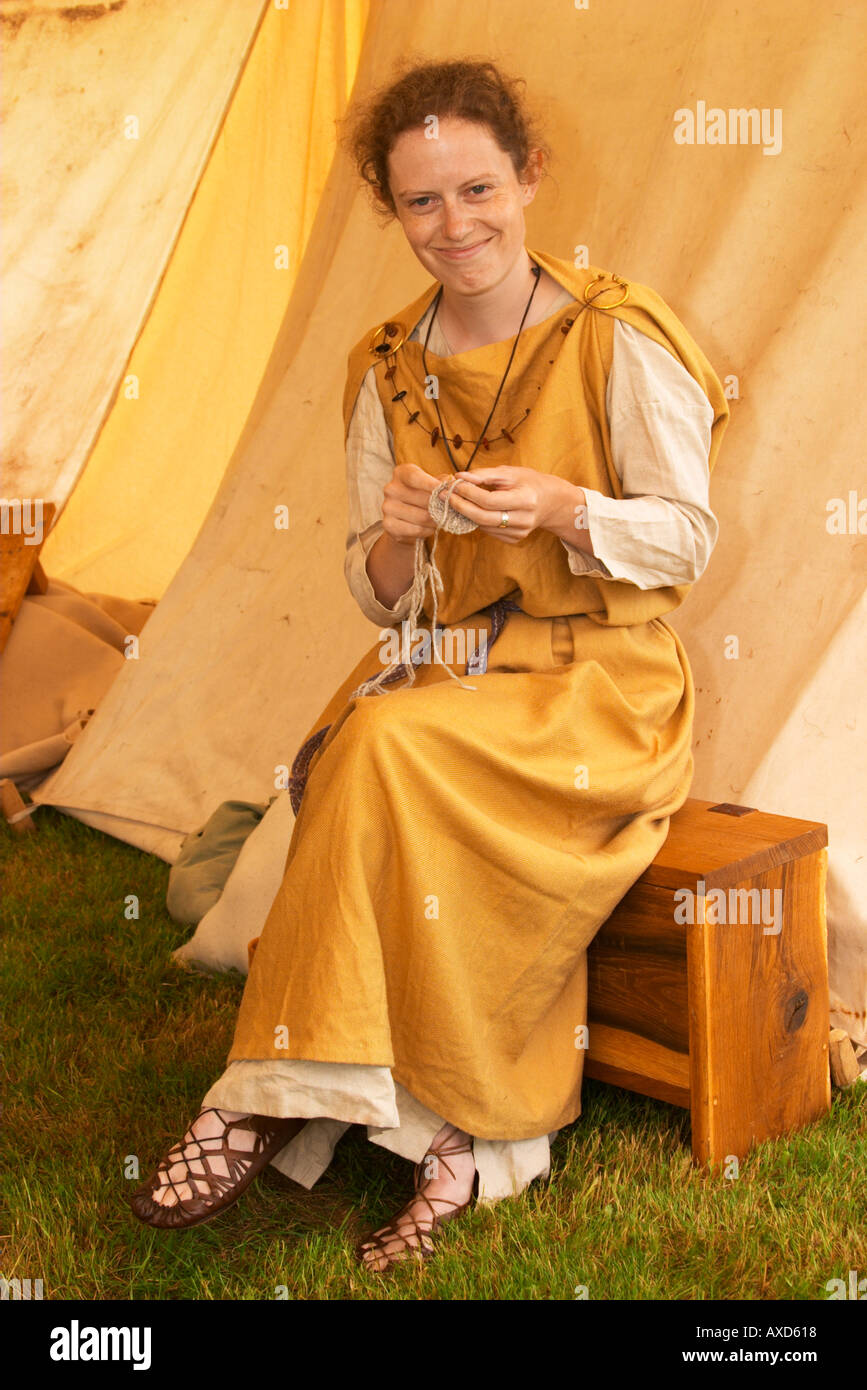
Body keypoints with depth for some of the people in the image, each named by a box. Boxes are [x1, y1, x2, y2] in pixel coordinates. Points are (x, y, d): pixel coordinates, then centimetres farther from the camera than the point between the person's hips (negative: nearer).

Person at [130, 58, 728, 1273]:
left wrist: (561, 507, -20)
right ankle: (467, 1134, -17)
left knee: (388, 750, -30)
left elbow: (688, 535, -3)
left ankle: (270, 1099, -18)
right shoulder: (387, 371, 8)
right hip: (448, 669, 4)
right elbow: (382, 600, 9)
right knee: (366, 754, -28)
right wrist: (394, 539, -14)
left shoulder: (617, 338, -4)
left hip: (602, 684, -4)